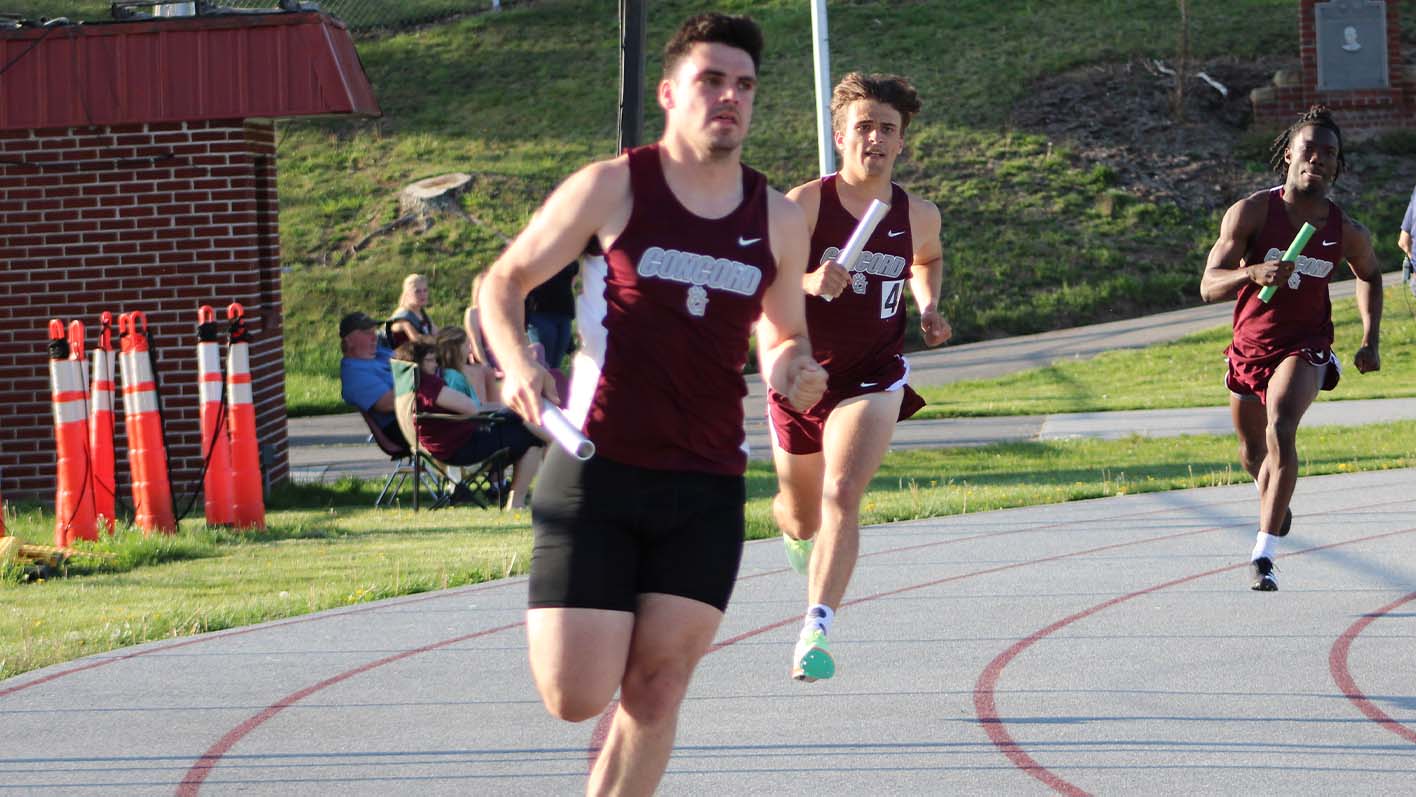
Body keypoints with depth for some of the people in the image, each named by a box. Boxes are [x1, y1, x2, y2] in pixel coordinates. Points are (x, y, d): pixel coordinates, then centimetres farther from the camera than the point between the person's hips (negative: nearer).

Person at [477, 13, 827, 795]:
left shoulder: (778, 220, 8)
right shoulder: (612, 188, -3)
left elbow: (785, 335, 22)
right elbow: (504, 281, 5)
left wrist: (793, 366, -3)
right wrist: (517, 364, -15)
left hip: (707, 489, 3)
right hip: (598, 472, -3)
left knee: (656, 688, -2)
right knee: (575, 697, -6)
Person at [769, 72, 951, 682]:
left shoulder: (918, 216, -1)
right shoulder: (804, 205, -13)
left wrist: (929, 307, 5)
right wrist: (809, 283, -36)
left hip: (872, 381, 0)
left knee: (842, 496, -23)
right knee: (801, 516, 16)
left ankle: (815, 632, -26)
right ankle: (796, 532, 56)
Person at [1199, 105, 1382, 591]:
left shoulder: (1348, 233, -6)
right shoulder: (1252, 213, -13)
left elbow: (1369, 275, 17)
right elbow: (1209, 286, -18)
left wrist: (1370, 342, 7)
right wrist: (1254, 272, -38)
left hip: (1305, 347, -2)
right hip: (1248, 348, 2)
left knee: (1280, 431, -29)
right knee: (1253, 453, 20)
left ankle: (1264, 555, -30)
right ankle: (1275, 503, 57)